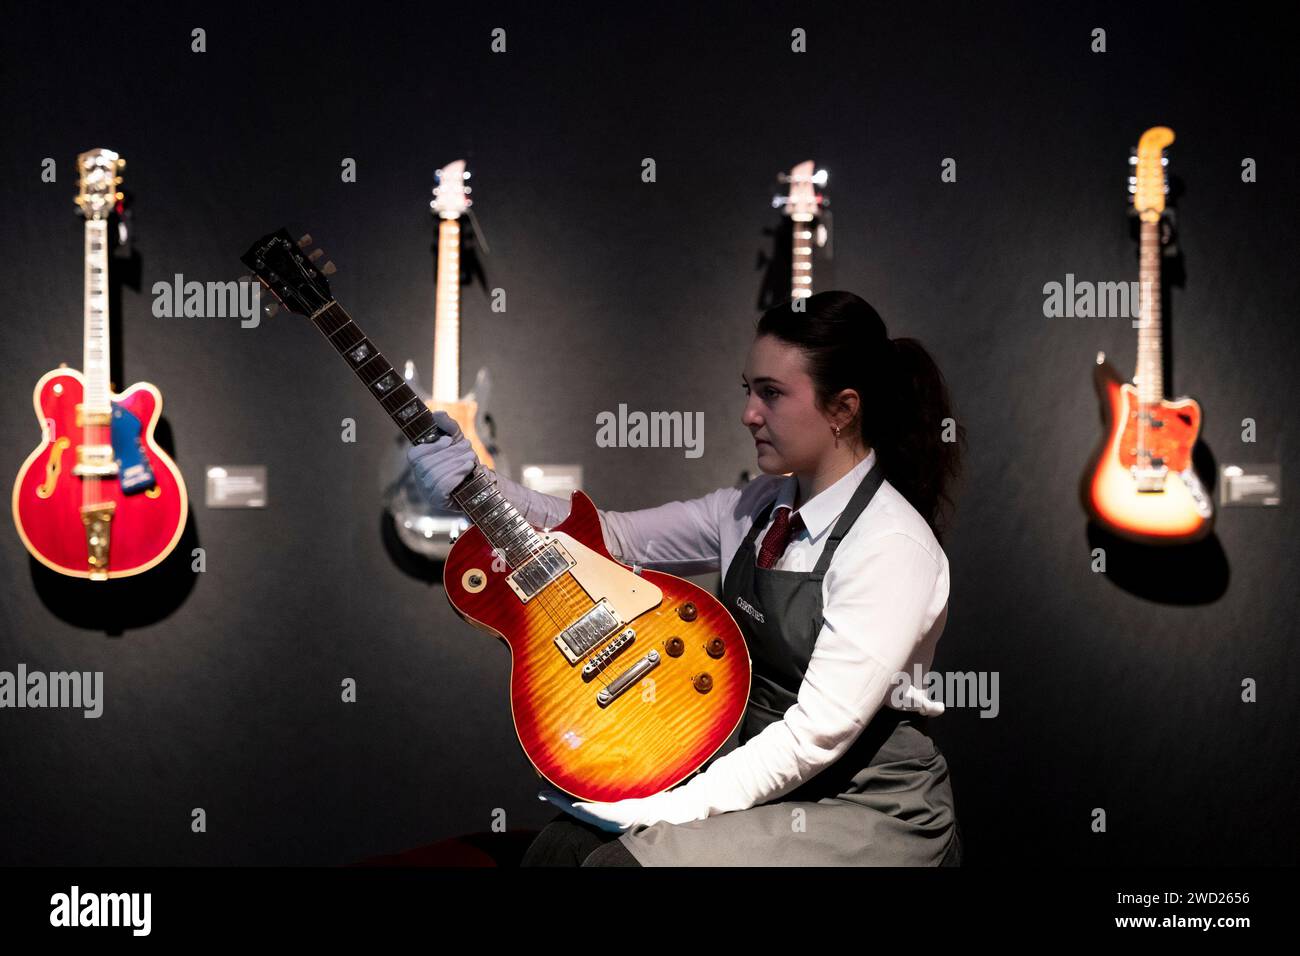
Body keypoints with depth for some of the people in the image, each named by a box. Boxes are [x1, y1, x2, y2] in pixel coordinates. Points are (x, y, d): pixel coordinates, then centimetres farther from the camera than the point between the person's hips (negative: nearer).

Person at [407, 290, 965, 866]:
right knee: (562, 845, -5)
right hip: (769, 786, 7)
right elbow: (616, 537, 4)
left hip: (872, 815, -7)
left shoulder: (891, 546, -20)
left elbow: (819, 733, -23)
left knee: (621, 857, -21)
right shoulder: (763, 507, 5)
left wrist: (661, 810, -22)